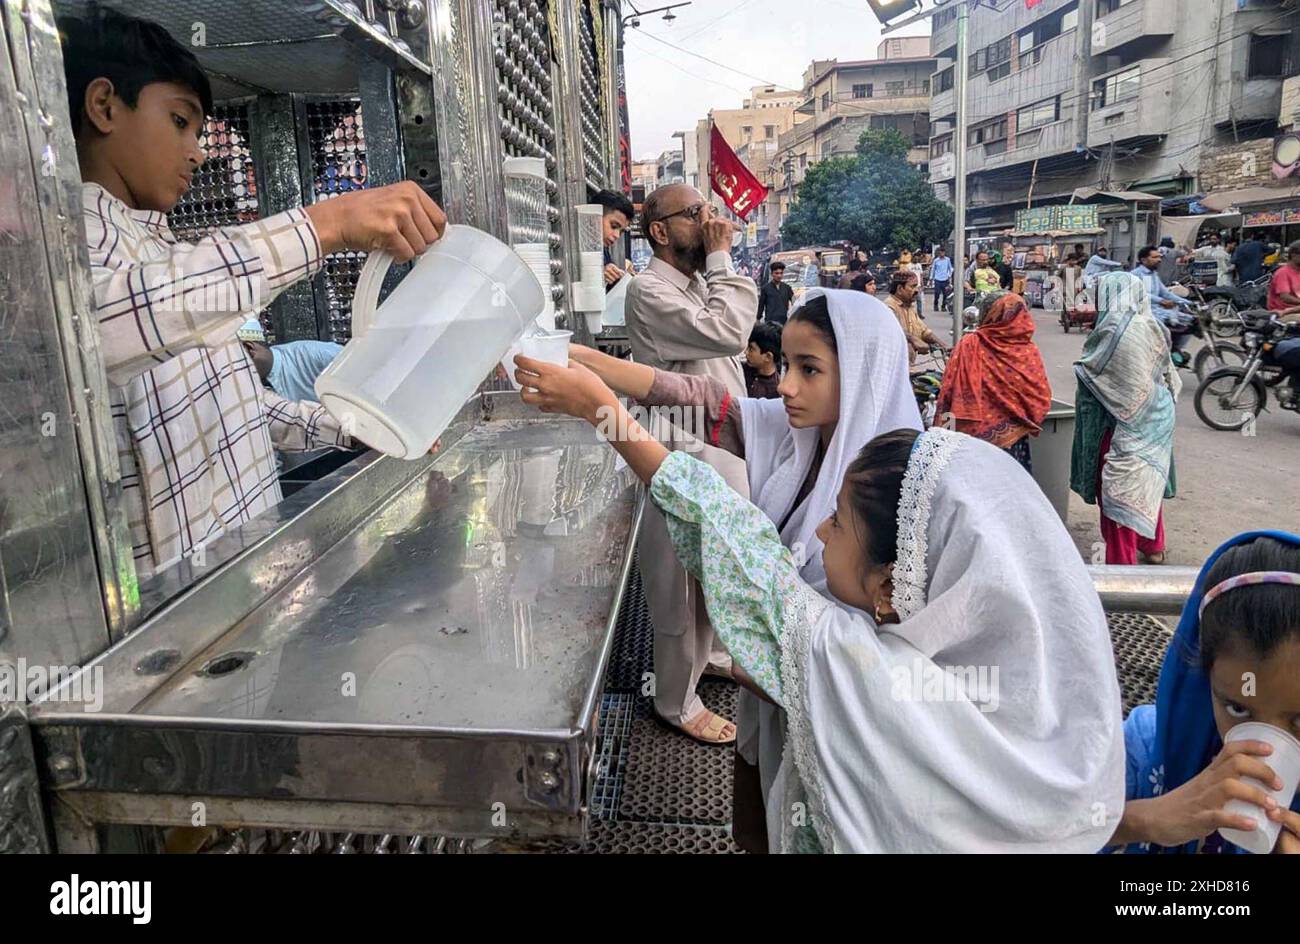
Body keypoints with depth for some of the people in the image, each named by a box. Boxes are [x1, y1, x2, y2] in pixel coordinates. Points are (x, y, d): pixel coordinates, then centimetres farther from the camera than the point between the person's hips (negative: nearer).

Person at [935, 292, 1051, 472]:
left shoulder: (968, 346, -11)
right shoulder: (1029, 351, -6)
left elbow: (948, 390, -9)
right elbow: (1041, 399, -3)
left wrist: (942, 422, 1)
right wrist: (1028, 423, 14)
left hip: (972, 434, -1)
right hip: (1013, 439, 1)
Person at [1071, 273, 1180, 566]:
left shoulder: (1114, 331, -19)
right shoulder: (1153, 328, 4)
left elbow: (1087, 371, -12)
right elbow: (1168, 373, 11)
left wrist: (1080, 367, 7)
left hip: (1125, 421, -8)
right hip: (1155, 417, 8)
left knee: (1118, 488, 0)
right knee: (1148, 481, 21)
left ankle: (1121, 560, 7)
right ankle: (1153, 546, 37)